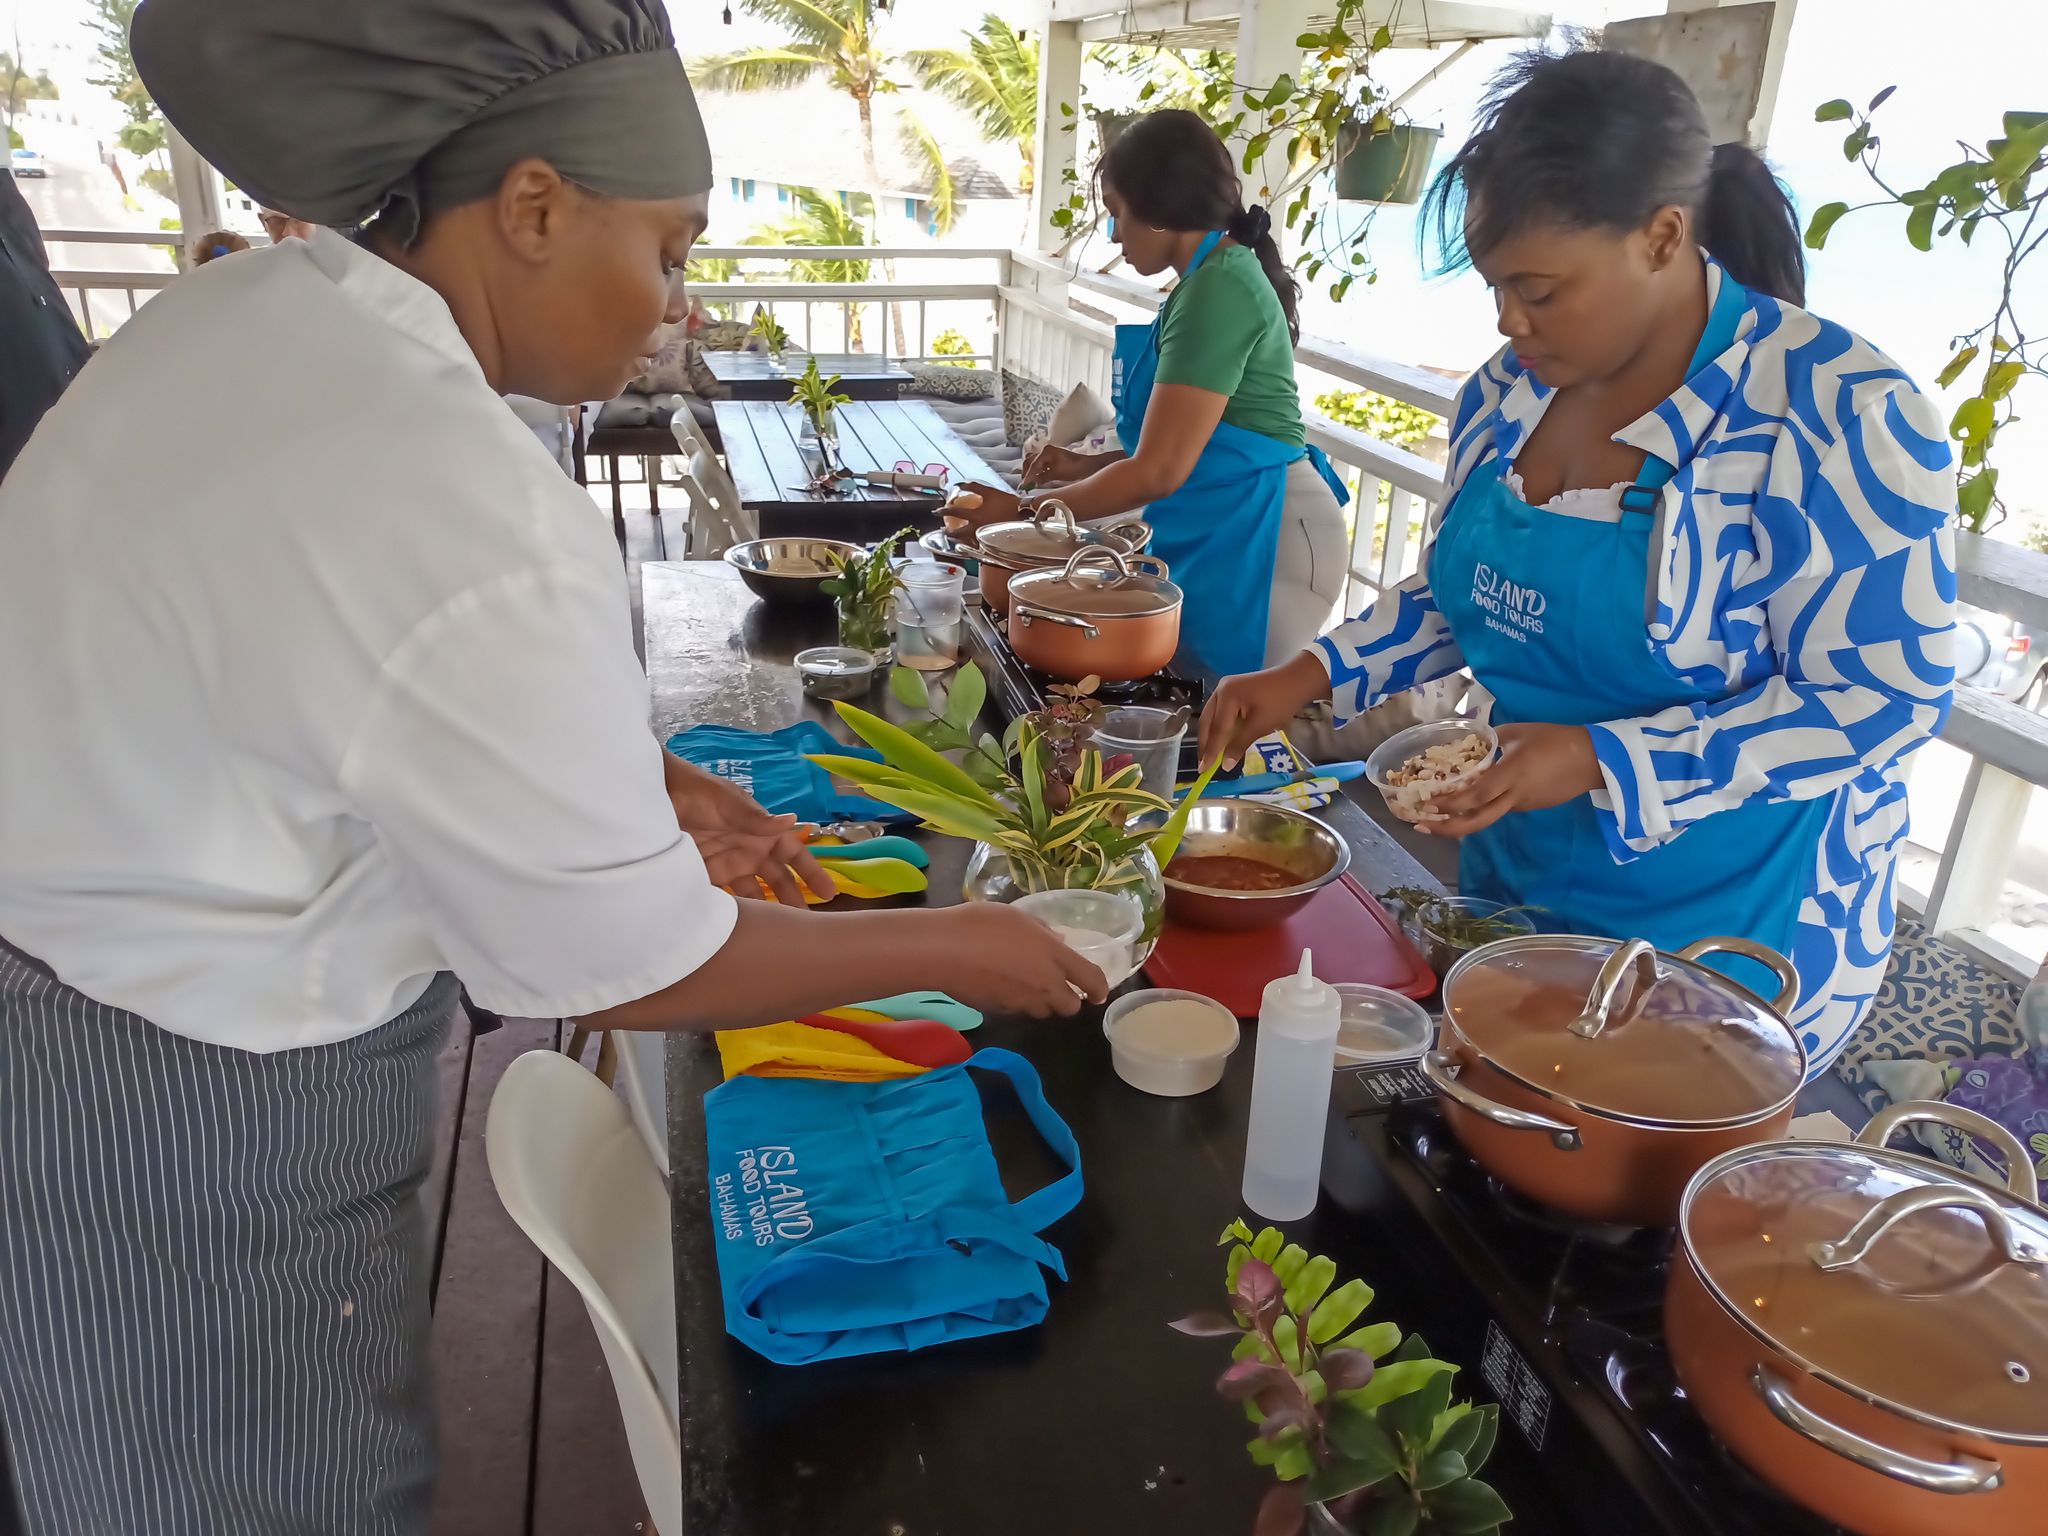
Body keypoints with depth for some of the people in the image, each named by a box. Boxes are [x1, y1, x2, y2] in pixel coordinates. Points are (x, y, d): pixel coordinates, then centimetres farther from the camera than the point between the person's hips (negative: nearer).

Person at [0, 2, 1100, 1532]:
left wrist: (622, 780, 5)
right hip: (193, 1126, -8)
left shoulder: (258, 310, -3)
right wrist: (952, 951, -10)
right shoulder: (461, 517, -32)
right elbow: (625, 967, -23)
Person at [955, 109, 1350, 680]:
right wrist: (1088, 466, 9)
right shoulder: (1217, 278, 14)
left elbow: (1159, 471, -21)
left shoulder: (1218, 289, -18)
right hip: (1226, 533, 10)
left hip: (1261, 539, -10)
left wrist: (1021, 512, -13)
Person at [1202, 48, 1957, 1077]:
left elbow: (1881, 699, -20)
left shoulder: (1836, 414, -22)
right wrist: (1311, 676, -4)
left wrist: (1601, 761, -28)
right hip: (1512, 877, 6)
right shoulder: (1508, 392, -2)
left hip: (1729, 937, -6)